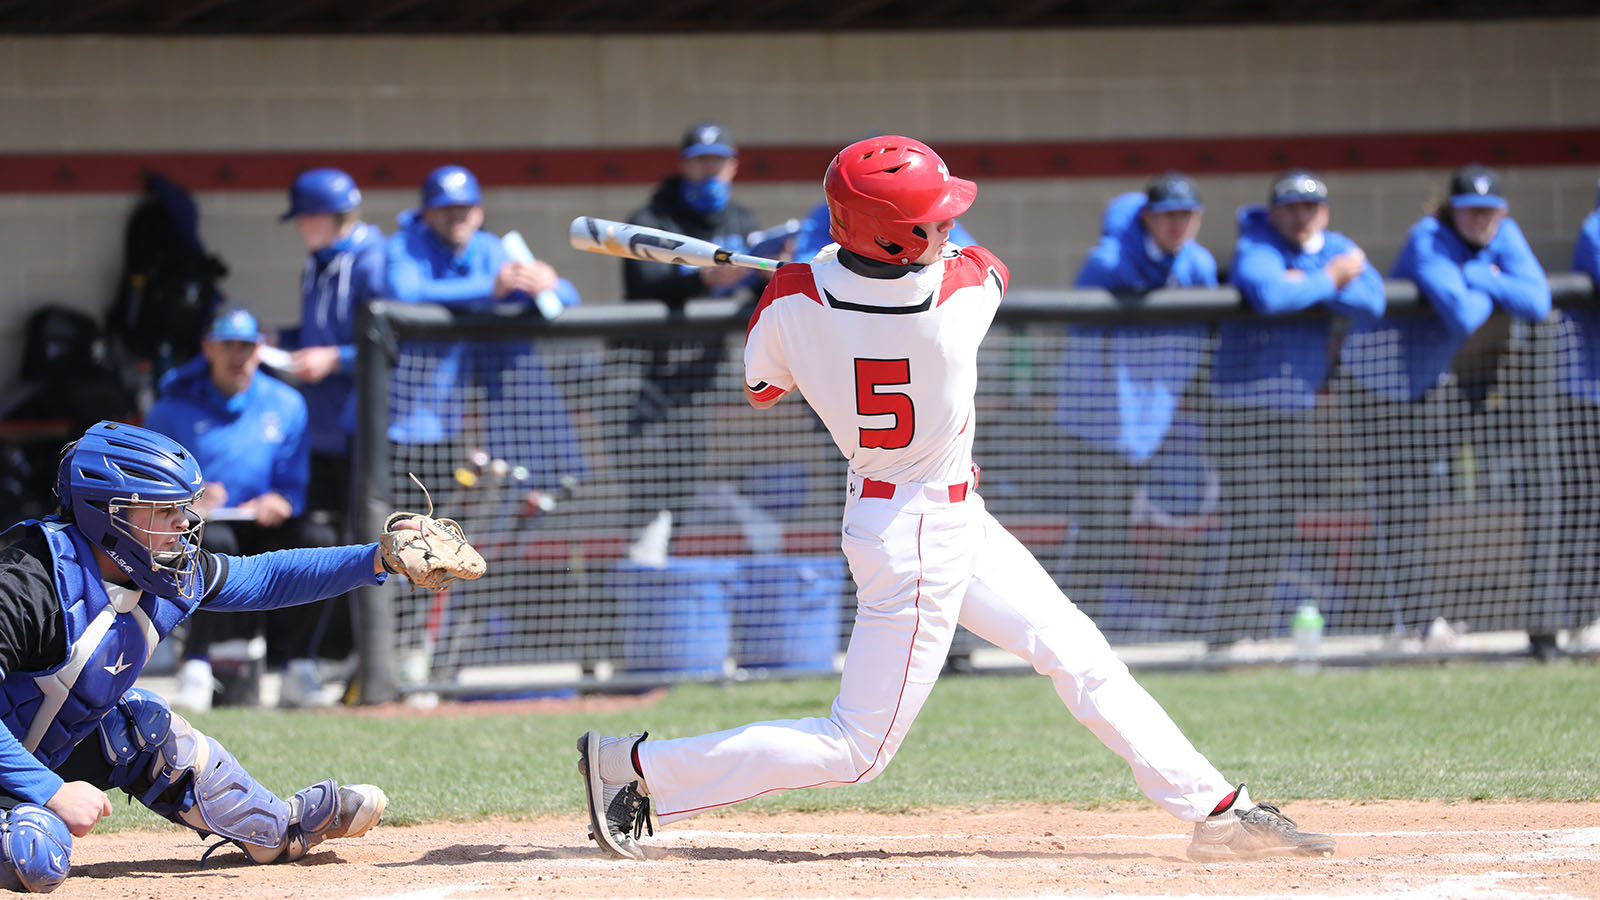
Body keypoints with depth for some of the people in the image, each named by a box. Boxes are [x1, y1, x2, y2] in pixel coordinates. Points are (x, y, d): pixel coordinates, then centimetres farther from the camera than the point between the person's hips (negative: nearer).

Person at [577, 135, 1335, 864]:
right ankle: (636, 767, -1)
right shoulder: (967, 289, -26)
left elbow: (760, 390, 5)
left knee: (1082, 658, 12)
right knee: (855, 750, 0)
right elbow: (987, 265, 0)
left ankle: (1215, 810, 18)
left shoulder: (794, 298, -15)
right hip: (924, 537, -7)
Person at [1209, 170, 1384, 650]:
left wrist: (1305, 285, -17)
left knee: (1283, 520, 6)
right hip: (1247, 406, -7)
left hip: (1301, 407, 7)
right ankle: (1231, 633, -9)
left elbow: (1372, 301, -8)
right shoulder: (1256, 249, -11)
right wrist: (1329, 280, -18)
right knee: (1250, 518, -11)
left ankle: (1259, 621, 13)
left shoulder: (1337, 249, 9)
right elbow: (1269, 294, -33)